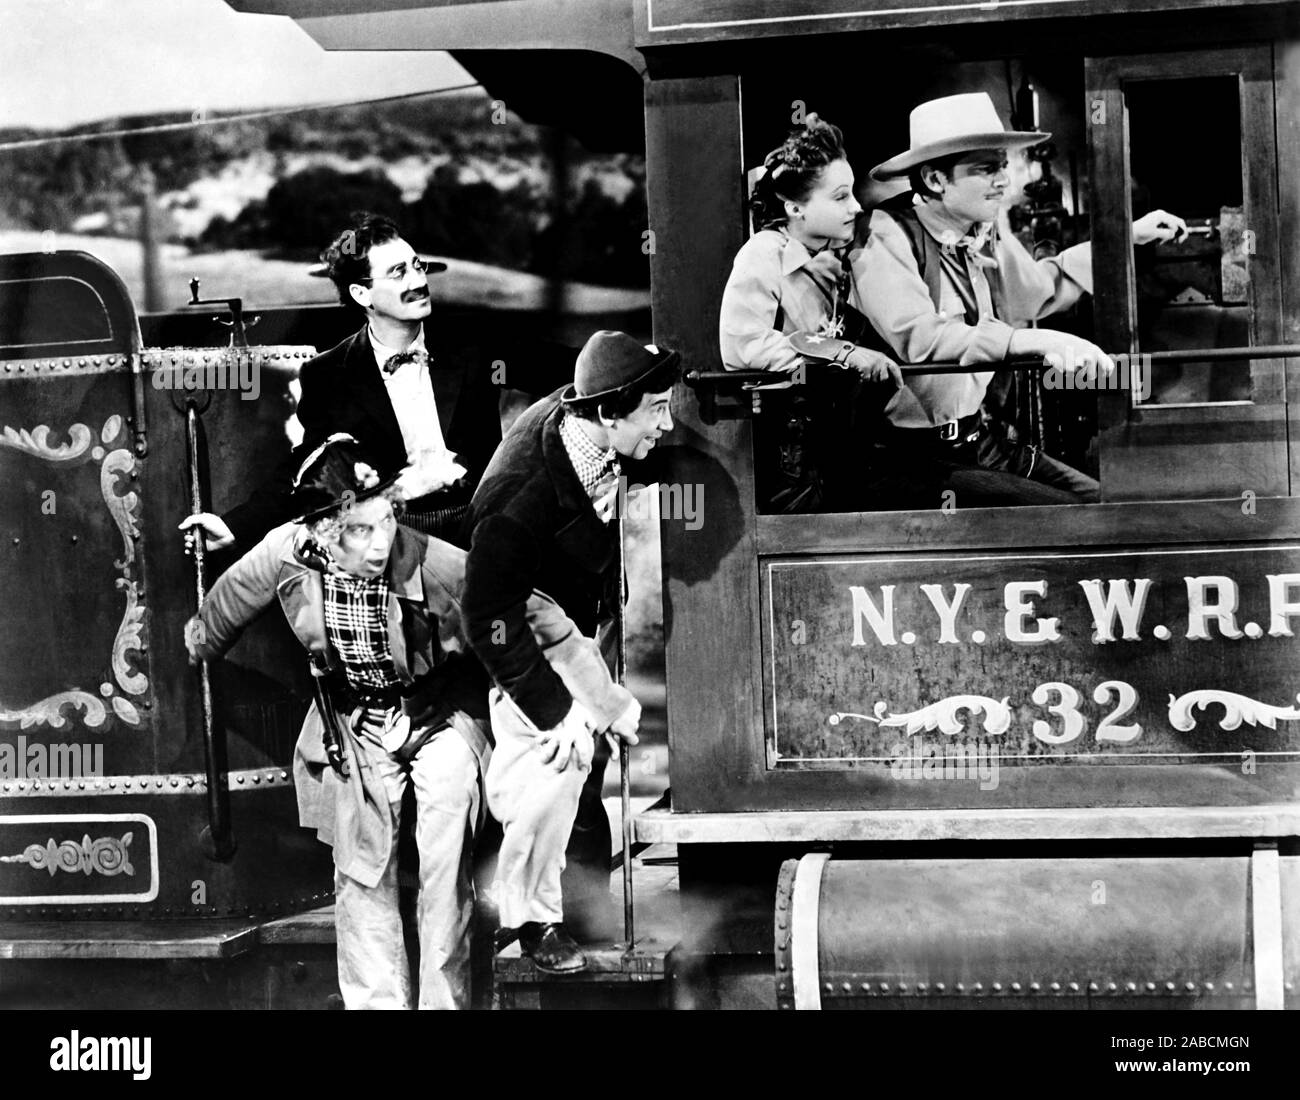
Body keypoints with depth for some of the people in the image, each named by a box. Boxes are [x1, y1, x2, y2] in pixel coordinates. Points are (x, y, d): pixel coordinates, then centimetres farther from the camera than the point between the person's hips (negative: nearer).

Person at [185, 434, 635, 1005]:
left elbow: (534, 617, -24)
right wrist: (195, 647, 23)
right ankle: (378, 1001, 24)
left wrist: (606, 702, -23)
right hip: (355, 721, 3)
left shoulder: (433, 565, -31)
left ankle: (444, 997, -7)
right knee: (361, 875, 9)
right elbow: (225, 607, 3)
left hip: (440, 711, -3)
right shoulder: (287, 554, -21)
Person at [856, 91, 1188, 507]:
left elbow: (1039, 288, 31)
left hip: (984, 439, 8)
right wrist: (1039, 341, -38)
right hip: (912, 462, -8)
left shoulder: (986, 236, 9)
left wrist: (1129, 236, 29)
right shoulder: (885, 238, -16)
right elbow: (920, 338, -31)